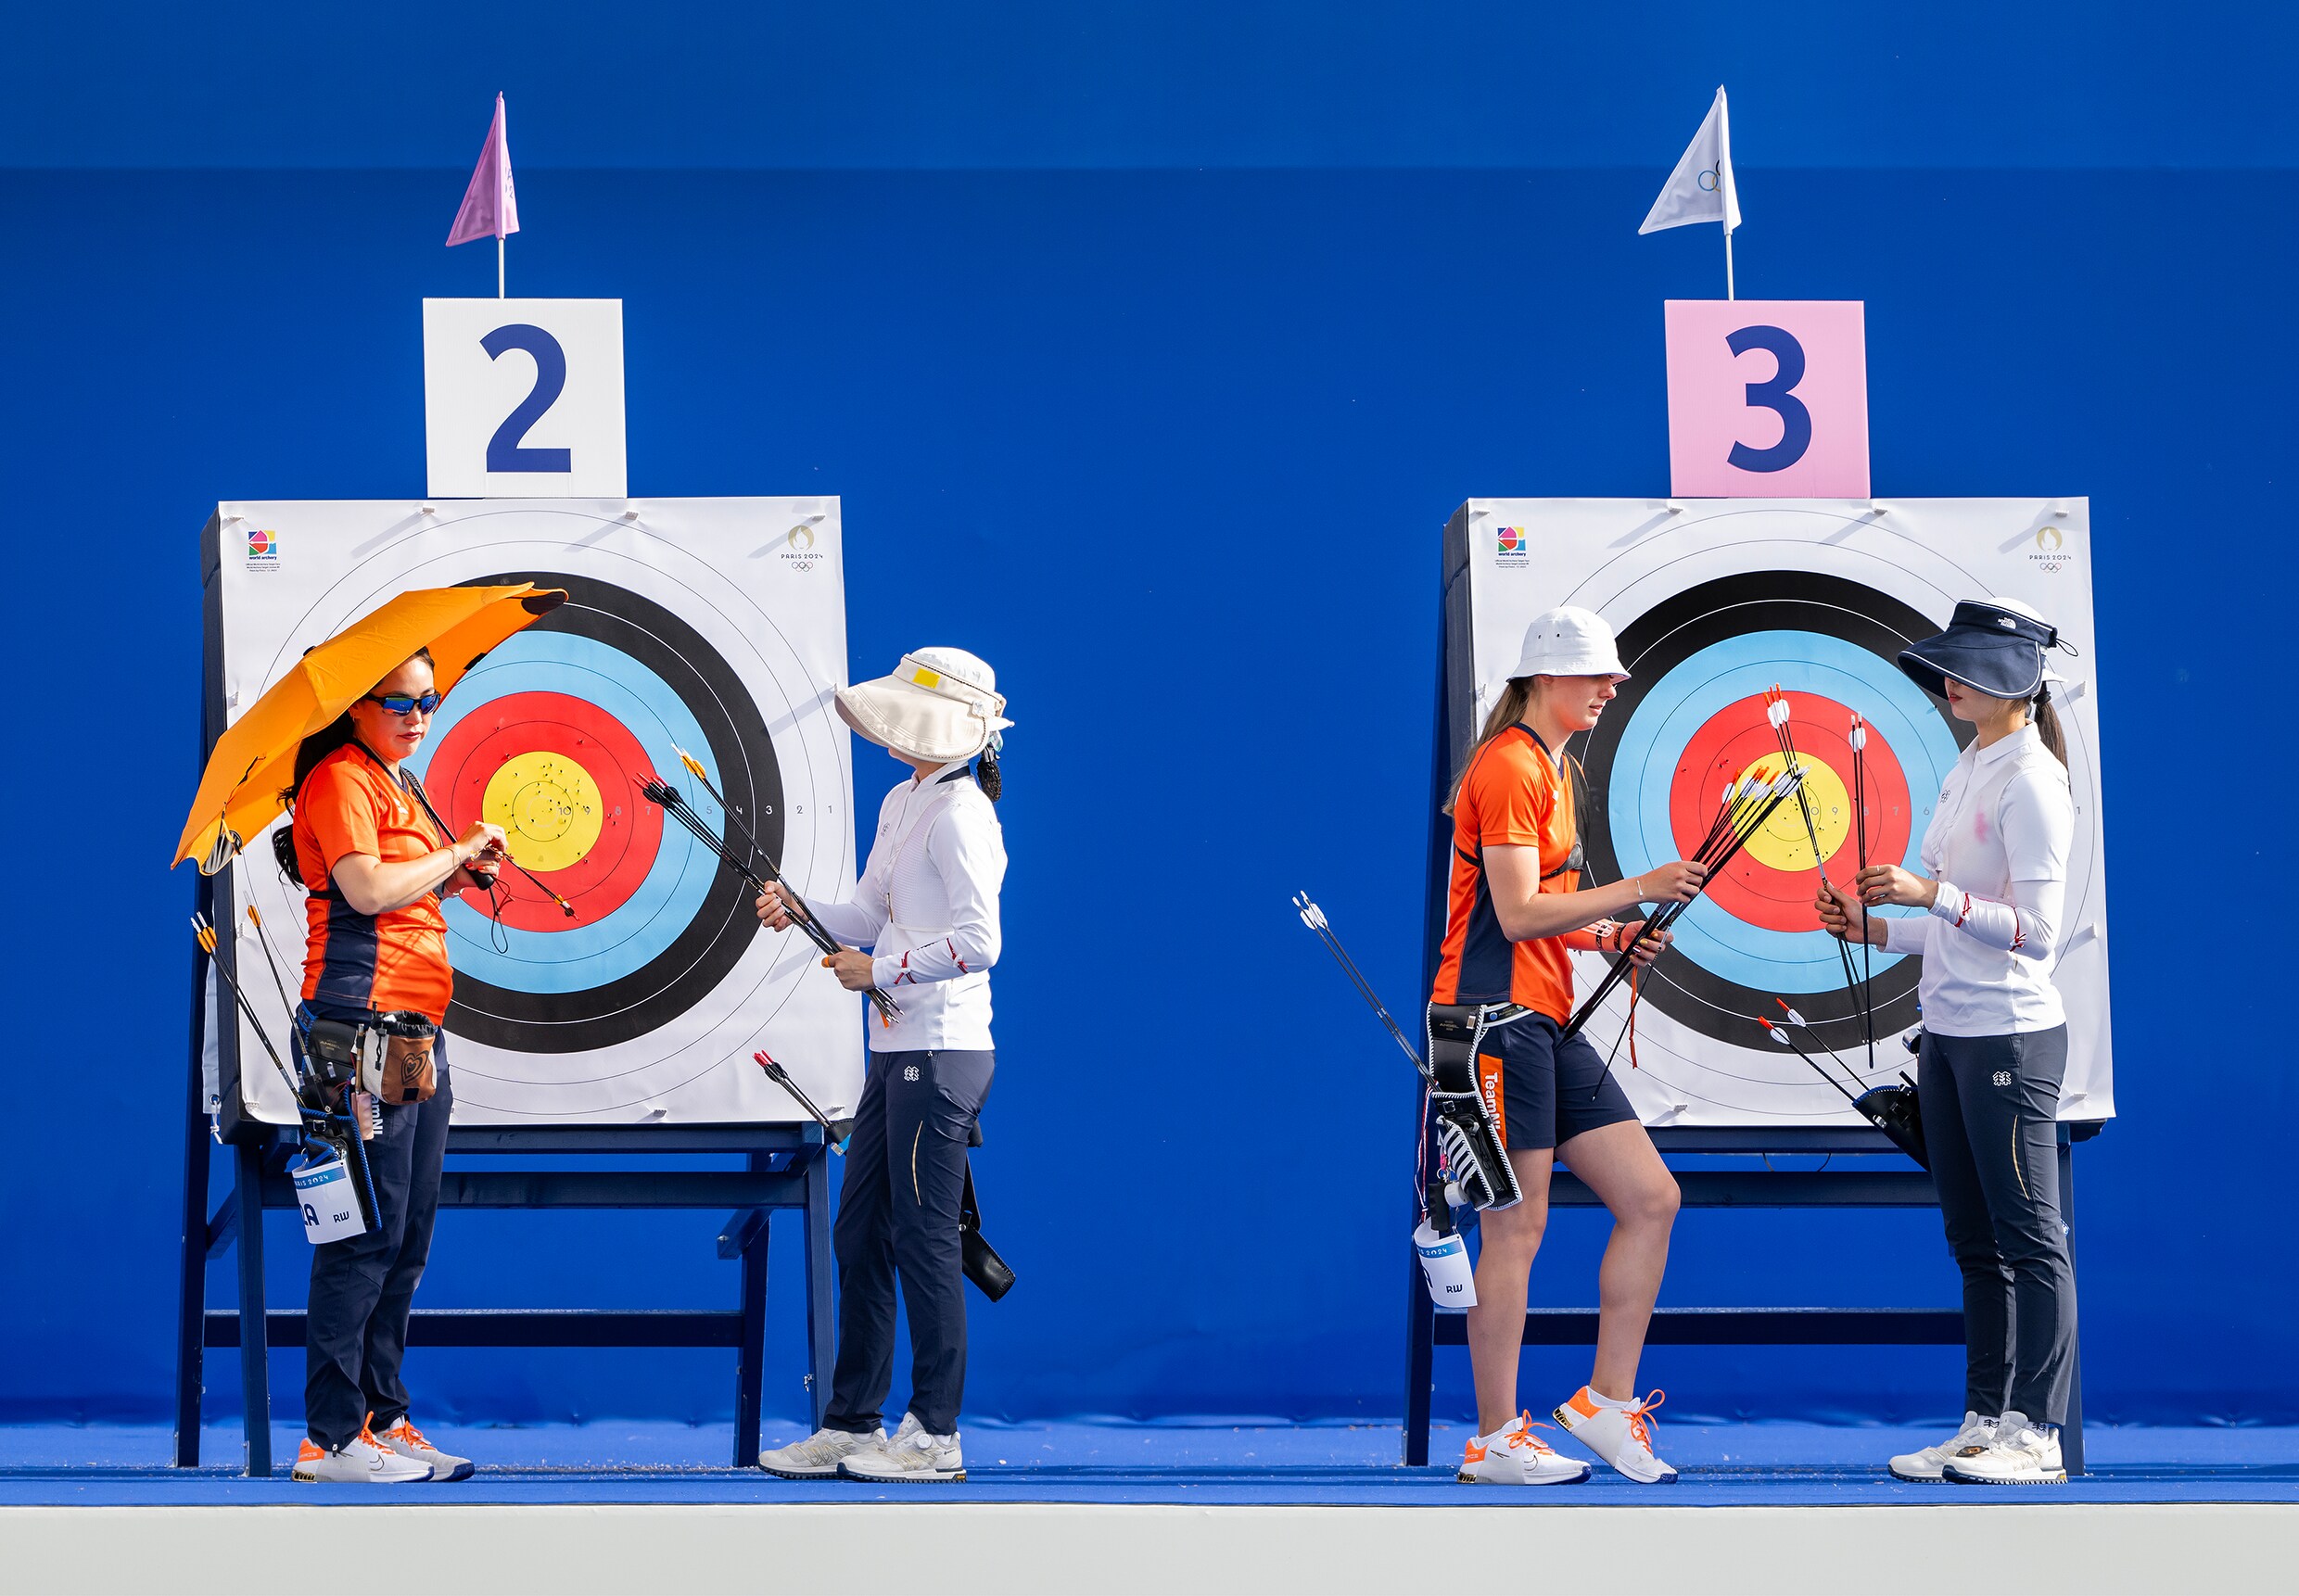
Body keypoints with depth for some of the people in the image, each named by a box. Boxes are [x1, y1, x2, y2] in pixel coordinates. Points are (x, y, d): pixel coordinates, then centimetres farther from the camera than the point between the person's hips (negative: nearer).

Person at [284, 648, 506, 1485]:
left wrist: (454, 875, 9)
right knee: (369, 1233, -11)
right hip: (361, 1023, -10)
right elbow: (367, 889, -20)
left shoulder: (396, 783, 23)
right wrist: (456, 852, -9)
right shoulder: (342, 778, -7)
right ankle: (331, 1438, -9)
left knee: (408, 1235, 10)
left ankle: (382, 1418, 15)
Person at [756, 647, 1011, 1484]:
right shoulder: (902, 804, 15)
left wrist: (881, 969, -14)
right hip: (897, 1052, 10)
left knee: (923, 1238, -4)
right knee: (860, 1234, 11)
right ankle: (850, 1423, 17)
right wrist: (801, 911, 4)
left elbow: (979, 941, -21)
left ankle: (935, 1435, 3)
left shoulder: (959, 815, -14)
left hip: (941, 1052, -10)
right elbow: (872, 918, 21)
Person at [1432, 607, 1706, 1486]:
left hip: (1547, 1020, 10)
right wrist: (1638, 890, -15)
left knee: (1651, 1198, 4)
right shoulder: (1509, 768, -11)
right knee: (1517, 1224, -7)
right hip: (1498, 1016, -10)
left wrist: (1607, 936, 10)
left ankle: (1606, 1400, 9)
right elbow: (1517, 912, -18)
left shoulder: (1552, 770, 21)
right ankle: (1495, 1439, 0)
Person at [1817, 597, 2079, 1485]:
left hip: (2010, 1035, -9)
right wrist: (1875, 929, 10)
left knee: (2028, 1237, -4)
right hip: (1948, 1032, 9)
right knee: (1974, 1240, 11)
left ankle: (2035, 1433, 0)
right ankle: (1984, 1423, 16)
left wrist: (1932, 894, -24)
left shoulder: (2029, 779, -12)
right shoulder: (1967, 773, 15)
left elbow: (2036, 931, -18)